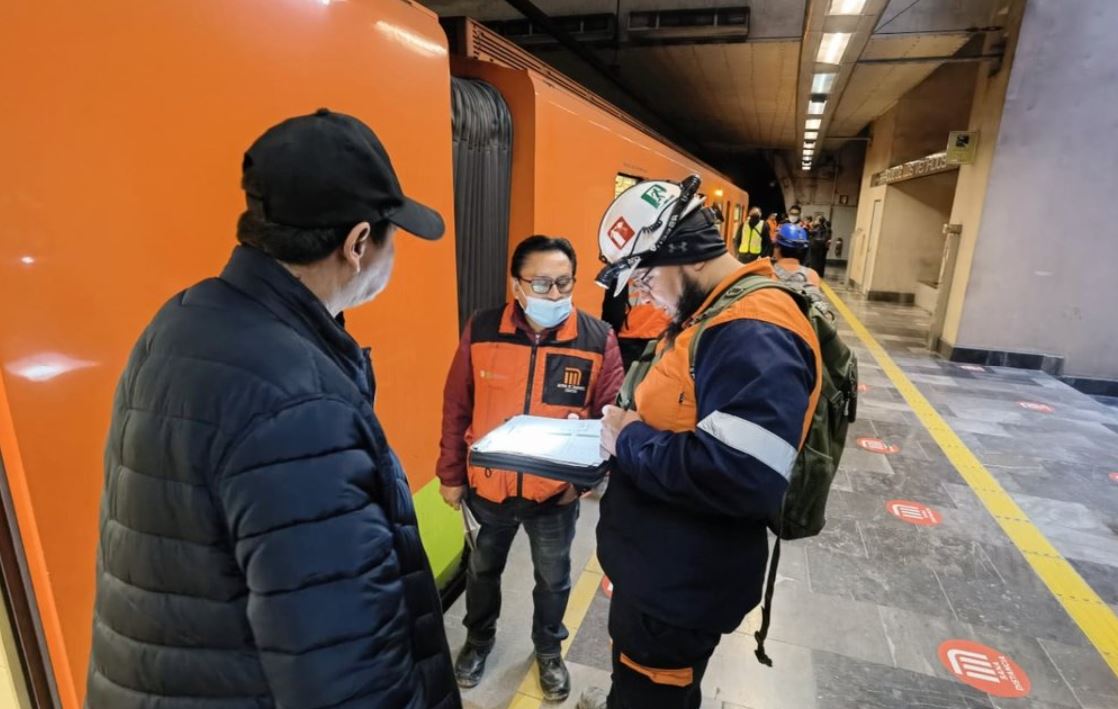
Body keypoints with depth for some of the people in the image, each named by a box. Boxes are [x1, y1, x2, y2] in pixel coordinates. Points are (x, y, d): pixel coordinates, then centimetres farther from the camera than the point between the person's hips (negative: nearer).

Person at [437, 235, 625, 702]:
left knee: (554, 578, 22)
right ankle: (478, 639, 54)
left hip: (558, 492, 0)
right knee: (483, 568, 25)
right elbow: (456, 408, -4)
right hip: (487, 487, 1)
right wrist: (451, 474, 1)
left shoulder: (598, 339, -14)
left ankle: (549, 649, 51)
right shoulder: (481, 331, -11)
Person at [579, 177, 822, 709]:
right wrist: (626, 424, 0)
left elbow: (744, 479, -38)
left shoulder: (754, 334, -29)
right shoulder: (710, 314, 5)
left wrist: (630, 441, -25)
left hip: (685, 585, -9)